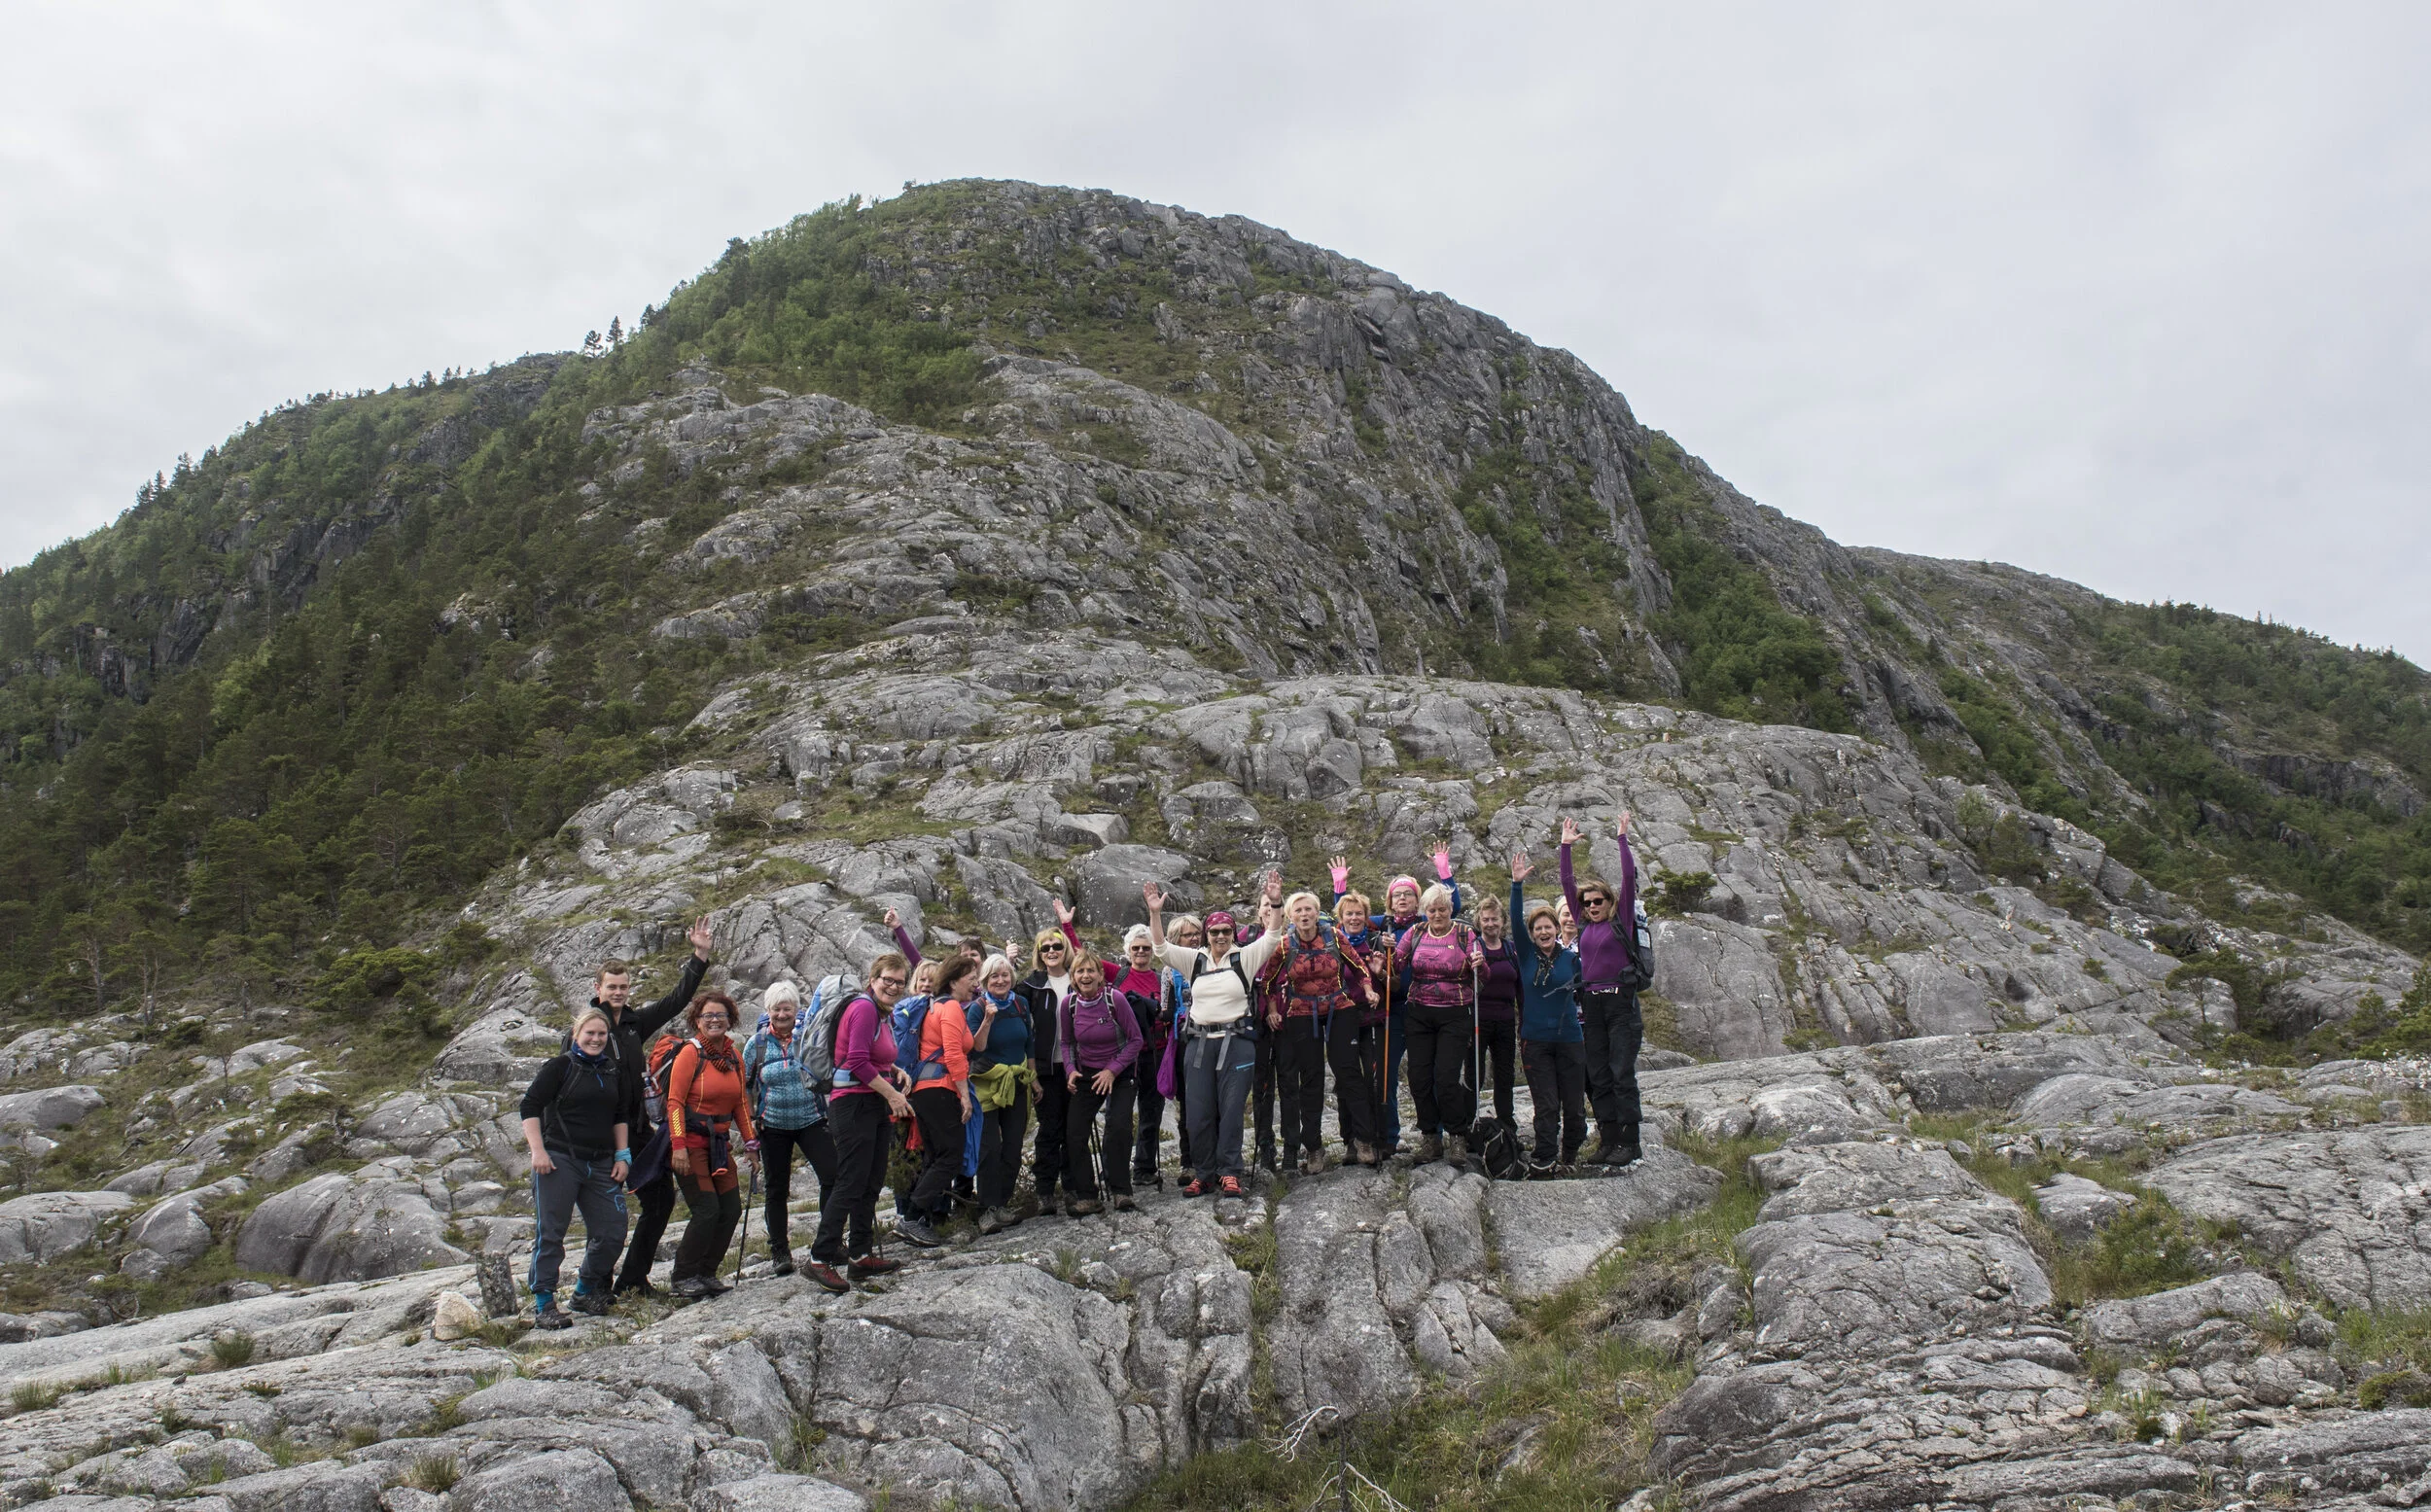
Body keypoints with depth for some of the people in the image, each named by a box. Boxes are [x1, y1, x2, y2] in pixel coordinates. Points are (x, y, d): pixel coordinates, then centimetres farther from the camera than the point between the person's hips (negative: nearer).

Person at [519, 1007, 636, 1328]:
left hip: (600, 1164, 5)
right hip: (559, 1160, -5)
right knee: (550, 1232, -3)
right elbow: (530, 1106, -6)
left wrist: (622, 1155, 13)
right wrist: (538, 1151, -14)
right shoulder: (559, 1067, -3)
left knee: (612, 1234, 3)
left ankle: (586, 1292, 23)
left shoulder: (613, 1071, 13)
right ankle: (543, 1305, 6)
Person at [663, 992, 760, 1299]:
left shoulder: (734, 1056, 8)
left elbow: (741, 1102, 14)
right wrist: (678, 1144, -20)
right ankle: (684, 1279, 2)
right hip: (691, 1143, -7)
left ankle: (706, 1273, 16)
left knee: (731, 1209, 3)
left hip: (720, 1143, 7)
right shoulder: (690, 1052, -10)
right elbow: (674, 1102, -13)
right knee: (707, 1209, -12)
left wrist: (750, 1143, 10)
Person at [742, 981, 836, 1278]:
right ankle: (779, 1250, 22)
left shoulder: (810, 1036, -3)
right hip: (773, 1127, 1)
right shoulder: (756, 1044, 1)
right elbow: (743, 1085, 11)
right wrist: (750, 1120, 3)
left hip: (811, 1122, -1)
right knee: (777, 1189, 9)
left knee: (833, 1177, -10)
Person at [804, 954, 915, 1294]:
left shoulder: (883, 1013, 14)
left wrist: (896, 1071, 4)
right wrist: (892, 1093, -15)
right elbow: (858, 1062, -21)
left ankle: (860, 1255, 19)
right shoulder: (864, 1008, -14)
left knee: (871, 1183, 12)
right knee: (851, 1183, -10)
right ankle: (820, 1259, -5)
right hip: (854, 1104, -10)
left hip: (877, 1106, 10)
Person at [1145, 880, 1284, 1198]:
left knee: (1231, 1109, -2)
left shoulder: (1243, 958, 5)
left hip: (1236, 1043, -2)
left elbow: (1272, 939, -3)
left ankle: (1229, 1173, 6)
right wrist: (1155, 912, -8)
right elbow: (1161, 948, 3)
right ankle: (1203, 1174, 13)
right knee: (1198, 1111, 3)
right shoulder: (1194, 961, 10)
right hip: (1199, 1043, 2)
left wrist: (1273, 905, -16)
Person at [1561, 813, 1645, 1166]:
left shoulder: (1622, 920, 2)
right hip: (1591, 1005, 6)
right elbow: (1567, 884, 15)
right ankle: (1608, 1140, 11)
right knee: (1598, 1077, 6)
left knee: (1622, 1074, -6)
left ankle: (1629, 1143, -2)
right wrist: (1566, 846, 14)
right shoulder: (1584, 924, 14)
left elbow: (1629, 878, -6)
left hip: (1621, 1002, -5)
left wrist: (1622, 839, -6)